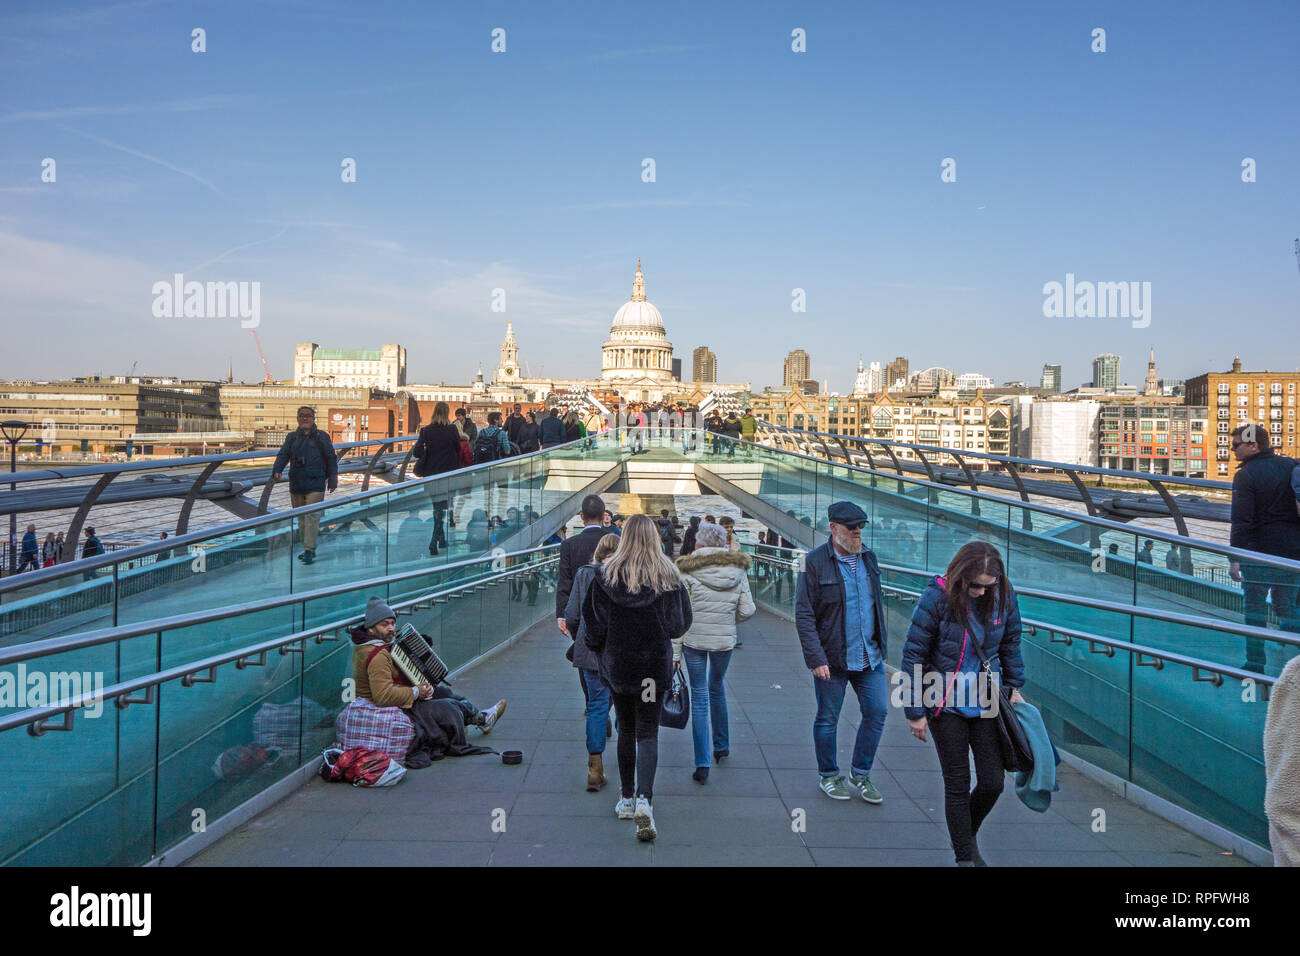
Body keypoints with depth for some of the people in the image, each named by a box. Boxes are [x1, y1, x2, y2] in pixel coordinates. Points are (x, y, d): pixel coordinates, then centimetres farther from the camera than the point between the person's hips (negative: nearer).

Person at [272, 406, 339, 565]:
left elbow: (331, 459, 4)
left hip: (315, 484, -4)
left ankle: (309, 551, -12)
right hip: (296, 484, 4)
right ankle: (309, 549, 22)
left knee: (312, 516, -12)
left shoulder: (321, 437, 2)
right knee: (301, 517, 10)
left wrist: (333, 480, 1)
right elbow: (283, 455, 4)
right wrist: (277, 470, -14)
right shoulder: (292, 437, 12)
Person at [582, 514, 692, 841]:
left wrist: (601, 651, 12)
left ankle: (627, 799, 23)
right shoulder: (668, 575, -6)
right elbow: (681, 622, -2)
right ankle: (644, 799, -14)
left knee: (626, 730, 16)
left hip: (617, 663, 1)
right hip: (656, 664, -1)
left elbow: (592, 619, -4)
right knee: (648, 732, 4)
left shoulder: (606, 574, -7)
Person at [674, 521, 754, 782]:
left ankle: (702, 764, 2)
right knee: (717, 689, 24)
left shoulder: (688, 571, -9)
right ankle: (722, 745, 37)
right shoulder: (738, 570, -1)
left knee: (699, 696, 4)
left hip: (694, 640, -3)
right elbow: (747, 610, -2)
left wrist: (675, 652, -5)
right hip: (725, 640, 3)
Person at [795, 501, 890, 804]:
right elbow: (804, 615, -12)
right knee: (827, 719, 7)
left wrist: (879, 645, 16)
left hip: (870, 657, 5)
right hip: (832, 659, -5)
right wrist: (815, 658, -17)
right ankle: (829, 777, 27)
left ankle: (860, 775, 24)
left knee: (877, 712, 6)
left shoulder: (868, 557, 7)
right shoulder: (815, 562, -12)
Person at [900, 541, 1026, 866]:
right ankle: (965, 857, 21)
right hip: (946, 705, -3)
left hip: (986, 702, 4)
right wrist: (915, 712, -9)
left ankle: (967, 834, 36)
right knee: (958, 784, 4)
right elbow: (913, 656, -12)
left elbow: (1011, 645, 12)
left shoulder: (1004, 597, -7)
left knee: (992, 782, 7)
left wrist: (1014, 687, 14)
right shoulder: (937, 597, -18)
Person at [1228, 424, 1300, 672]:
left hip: (1259, 551, -5)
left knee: (1255, 606, 2)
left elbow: (1241, 520, -15)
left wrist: (1235, 558, -15)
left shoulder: (1246, 475, -9)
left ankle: (1255, 663, 2)